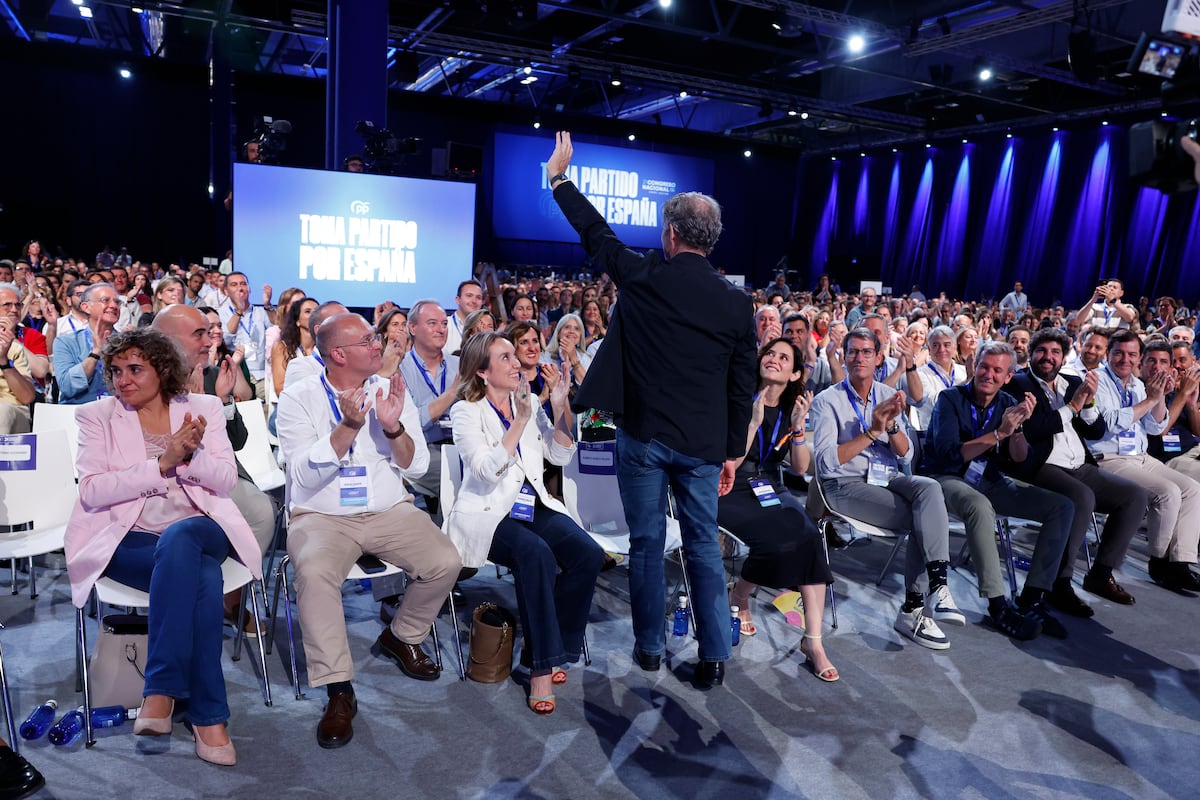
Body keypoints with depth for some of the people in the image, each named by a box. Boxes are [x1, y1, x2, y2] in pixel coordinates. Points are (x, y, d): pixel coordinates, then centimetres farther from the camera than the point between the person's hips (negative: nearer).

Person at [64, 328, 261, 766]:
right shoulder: (97, 416, 10)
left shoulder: (203, 407, 12)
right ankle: (208, 715, -28)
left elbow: (226, 480, 4)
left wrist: (192, 453, -16)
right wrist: (162, 463, -15)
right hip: (126, 540, -1)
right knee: (199, 575, -34)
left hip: (200, 530, 1)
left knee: (178, 539, -37)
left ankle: (160, 693, -31)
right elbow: (92, 491, -4)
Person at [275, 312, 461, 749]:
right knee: (314, 572, -33)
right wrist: (349, 426, -25)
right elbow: (304, 475, -14)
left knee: (445, 563, -18)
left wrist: (392, 427, -18)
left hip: (390, 511, 3)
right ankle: (339, 690, -17)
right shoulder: (298, 397, -3)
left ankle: (401, 637, 11)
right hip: (322, 516, -2)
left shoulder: (391, 390, 5)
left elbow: (417, 467, 1)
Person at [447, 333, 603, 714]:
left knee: (588, 554, -21)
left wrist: (560, 408, -7)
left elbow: (561, 456, 6)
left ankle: (548, 650, -4)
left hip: (534, 506, 5)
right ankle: (541, 665, -20)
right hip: (488, 512, -5)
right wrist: (520, 421, -25)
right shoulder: (466, 411, -5)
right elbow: (487, 470, -20)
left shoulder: (530, 402, 10)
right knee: (536, 553, -34)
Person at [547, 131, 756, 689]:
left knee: (647, 543, 11)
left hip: (643, 437, -2)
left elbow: (595, 233, 8)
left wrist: (559, 177, 23)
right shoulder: (736, 302, -1)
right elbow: (742, 387, 2)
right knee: (703, 546, 13)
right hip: (703, 444, 2)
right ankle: (714, 657, 18)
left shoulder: (642, 278, -8)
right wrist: (732, 451, 11)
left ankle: (650, 647, 24)